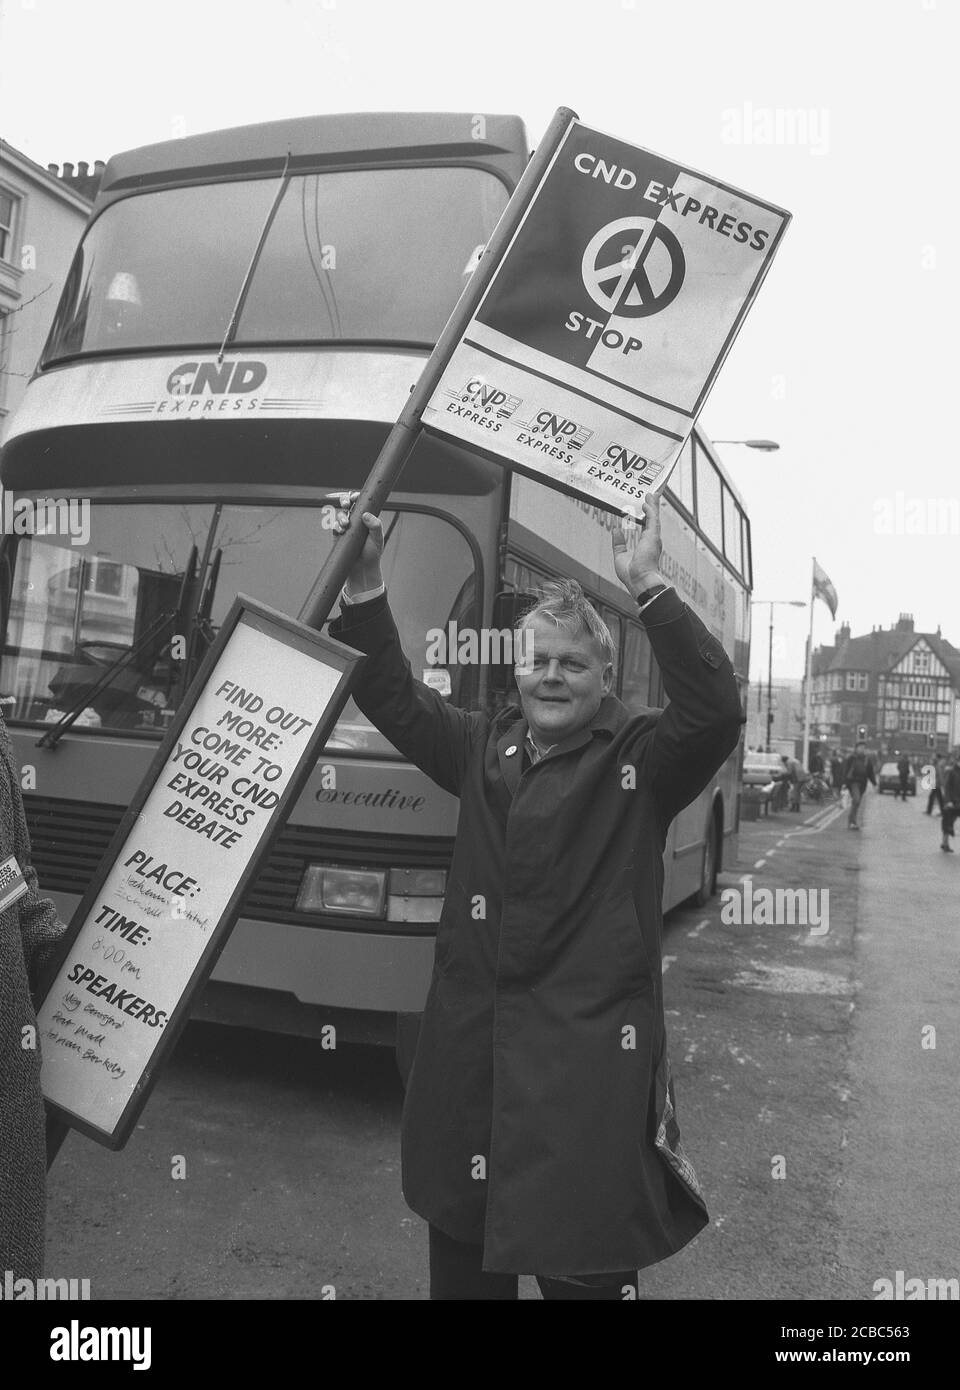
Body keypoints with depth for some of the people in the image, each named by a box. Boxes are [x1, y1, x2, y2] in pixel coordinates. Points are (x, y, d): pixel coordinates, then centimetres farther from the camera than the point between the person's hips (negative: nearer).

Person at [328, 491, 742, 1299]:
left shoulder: (640, 762, -3)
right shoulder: (484, 748, 10)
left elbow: (715, 711, -19)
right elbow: (392, 696, 11)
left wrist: (649, 587, -25)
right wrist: (364, 580, -1)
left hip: (588, 1058, -4)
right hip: (471, 1048, 5)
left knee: (581, 1269, 2)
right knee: (462, 1260, 18)